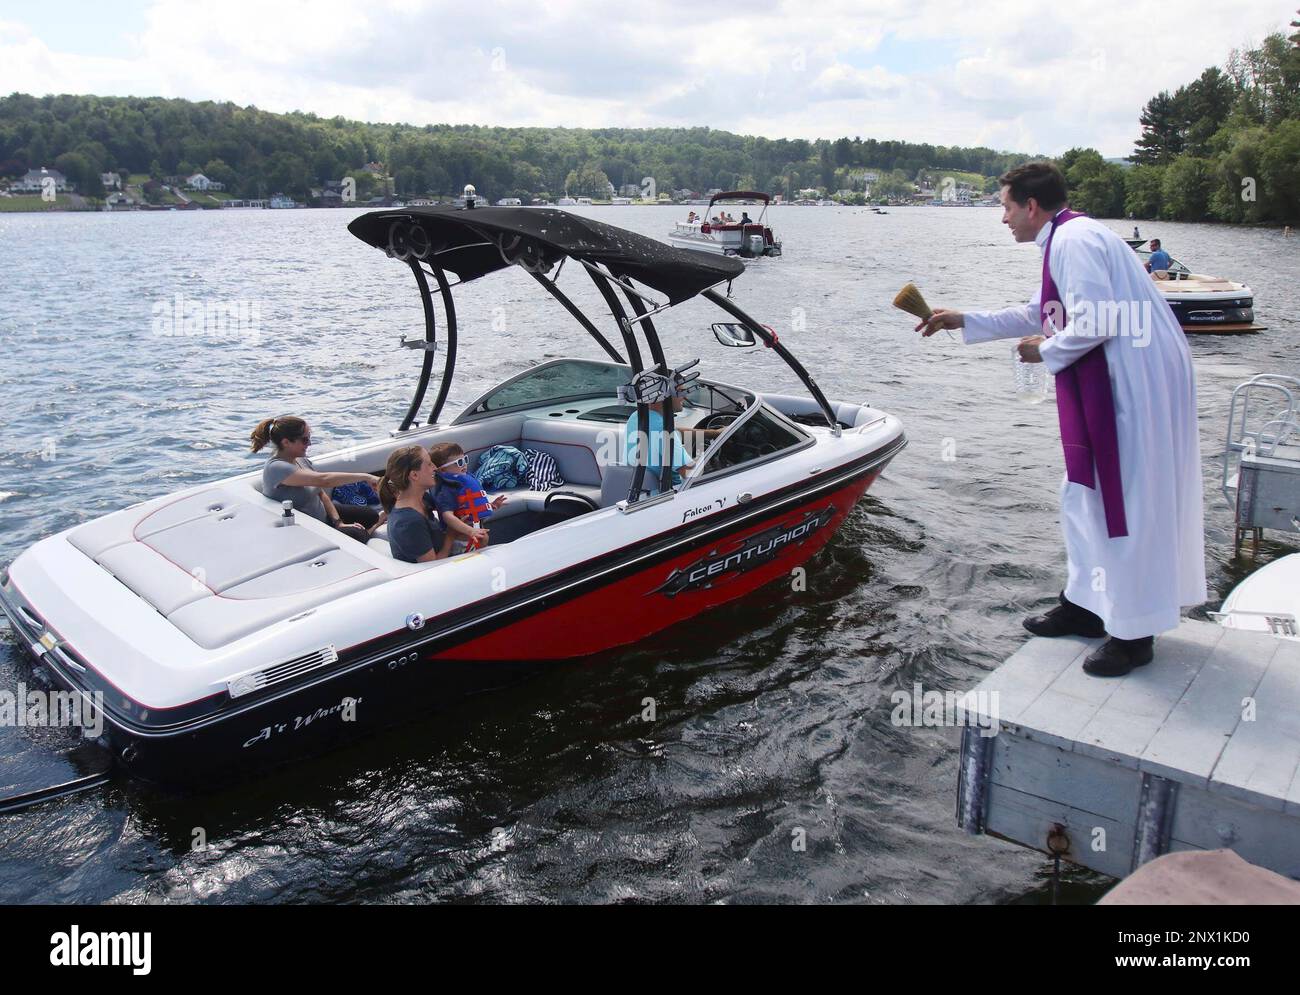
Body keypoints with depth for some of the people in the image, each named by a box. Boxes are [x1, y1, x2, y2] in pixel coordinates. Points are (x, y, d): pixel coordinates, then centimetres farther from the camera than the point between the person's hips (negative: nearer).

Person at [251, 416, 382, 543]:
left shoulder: (301, 460, 1)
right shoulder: (275, 468, -27)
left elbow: (321, 493, 4)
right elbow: (324, 480, -37)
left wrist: (338, 523, -9)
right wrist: (365, 477, -34)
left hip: (323, 514, 9)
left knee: (371, 515, 4)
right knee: (357, 535, -24)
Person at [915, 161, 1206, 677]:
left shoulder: (1074, 240, -16)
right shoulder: (1067, 239, 17)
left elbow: (1096, 323, -25)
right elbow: (1037, 315, 29)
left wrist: (1047, 351, -8)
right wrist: (963, 321, 29)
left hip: (1137, 383, -11)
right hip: (1113, 382, 11)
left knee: (1127, 499, -3)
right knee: (1086, 495, 17)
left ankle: (1134, 633, 9)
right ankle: (1086, 604, 30)